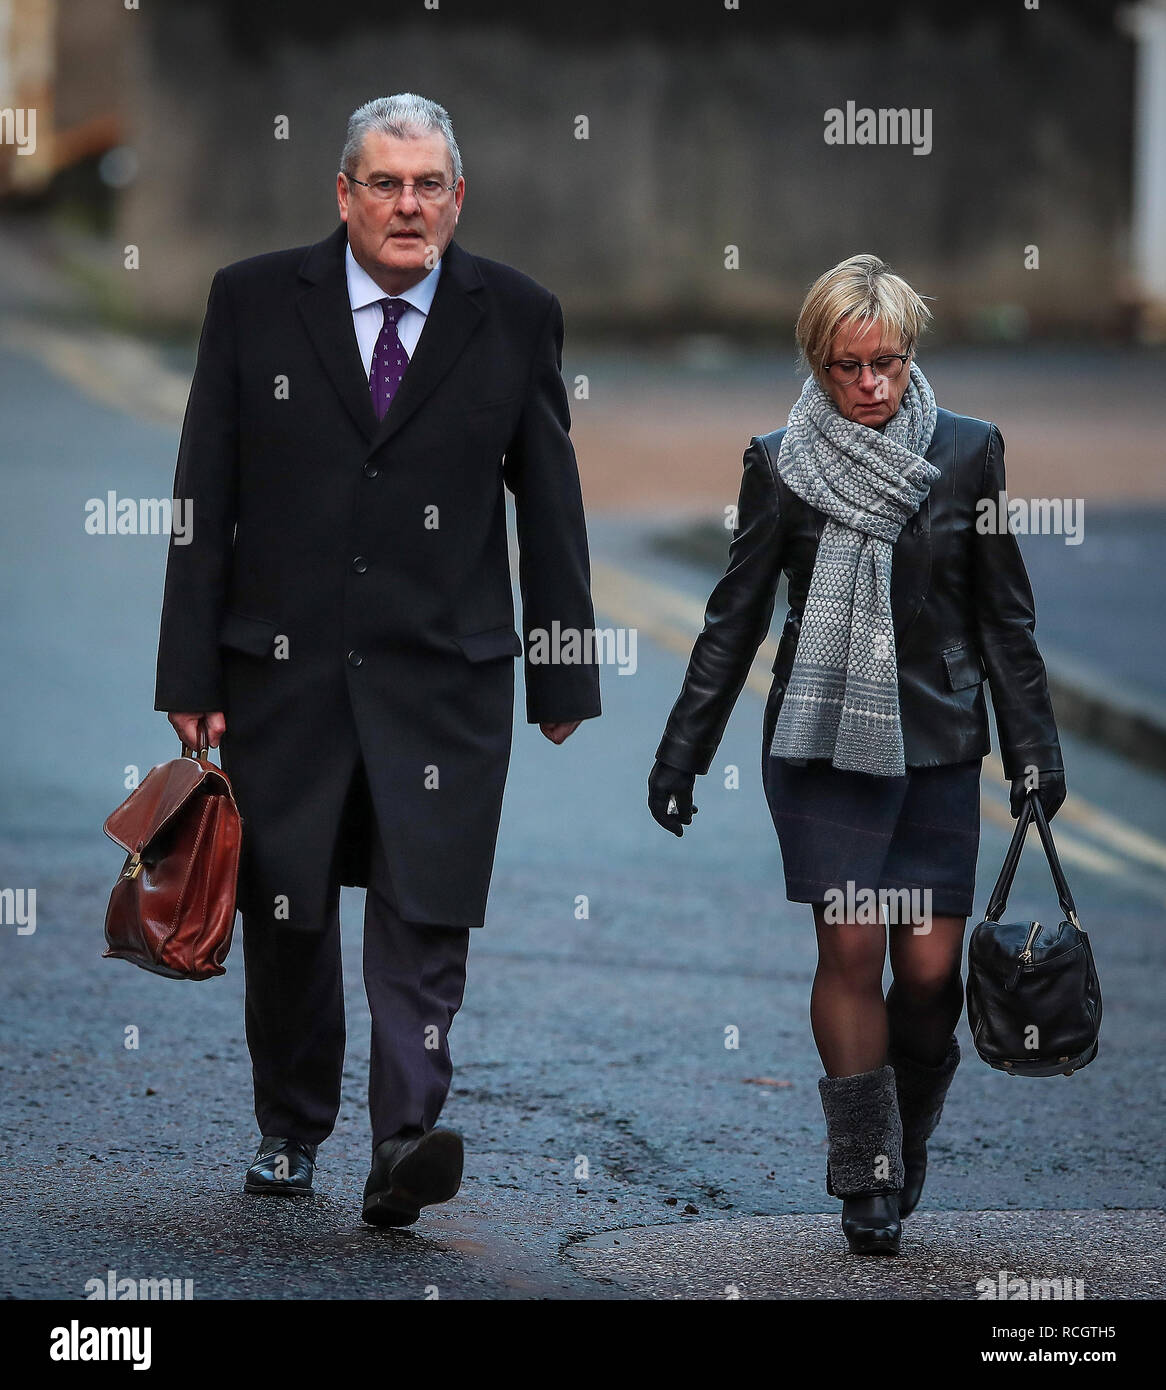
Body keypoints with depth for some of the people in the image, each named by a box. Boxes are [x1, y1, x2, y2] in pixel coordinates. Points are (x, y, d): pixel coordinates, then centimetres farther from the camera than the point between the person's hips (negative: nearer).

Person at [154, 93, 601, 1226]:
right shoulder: (254, 303, 2)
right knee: (285, 918, 10)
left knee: (425, 919, -11)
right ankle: (291, 1130, 27)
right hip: (284, 668, 1)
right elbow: (203, 500, 2)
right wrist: (190, 675, -3)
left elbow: (550, 506, 8)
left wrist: (563, 674, 7)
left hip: (444, 677, -1)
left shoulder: (515, 317, 3)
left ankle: (405, 1144, -15)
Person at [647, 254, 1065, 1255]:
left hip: (938, 744, 1)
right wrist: (682, 752, 5)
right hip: (822, 741, -1)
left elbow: (1004, 614, 9)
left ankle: (909, 1139, 22)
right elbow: (736, 617, 7)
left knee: (930, 966, -3)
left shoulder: (968, 453, 3)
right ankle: (868, 1176, 0)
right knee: (850, 948, -10)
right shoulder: (781, 464, 1)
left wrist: (1033, 749, 7)